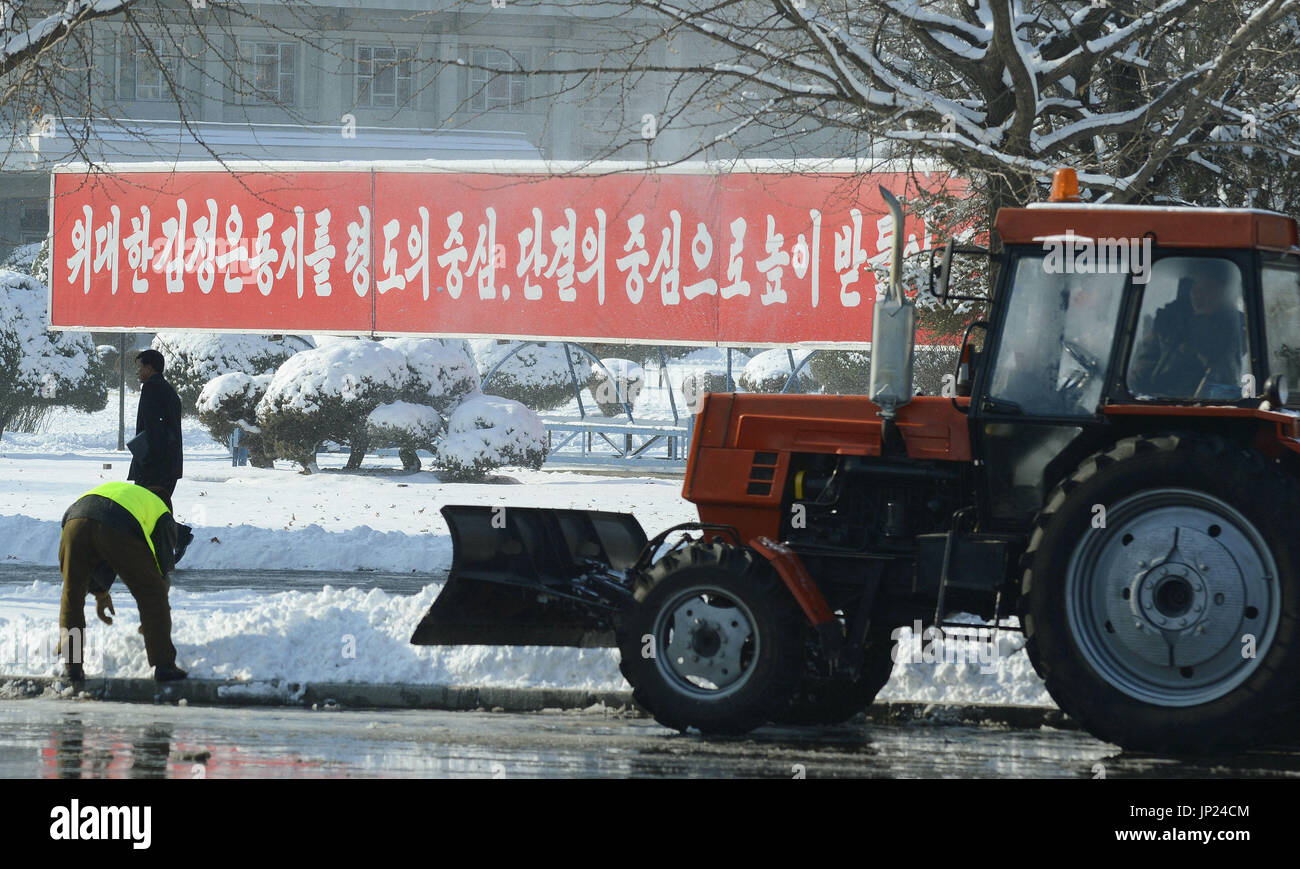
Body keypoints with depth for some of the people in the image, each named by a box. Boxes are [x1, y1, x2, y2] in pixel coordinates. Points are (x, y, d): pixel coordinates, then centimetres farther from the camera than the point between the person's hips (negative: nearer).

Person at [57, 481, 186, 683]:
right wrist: (148, 620, 45)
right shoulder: (163, 515, 33)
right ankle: (164, 665, 14)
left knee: (72, 594, 21)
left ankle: (71, 666, 19)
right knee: (152, 595, 14)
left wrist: (100, 593, 54)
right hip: (118, 530, -3)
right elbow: (162, 568, 34)